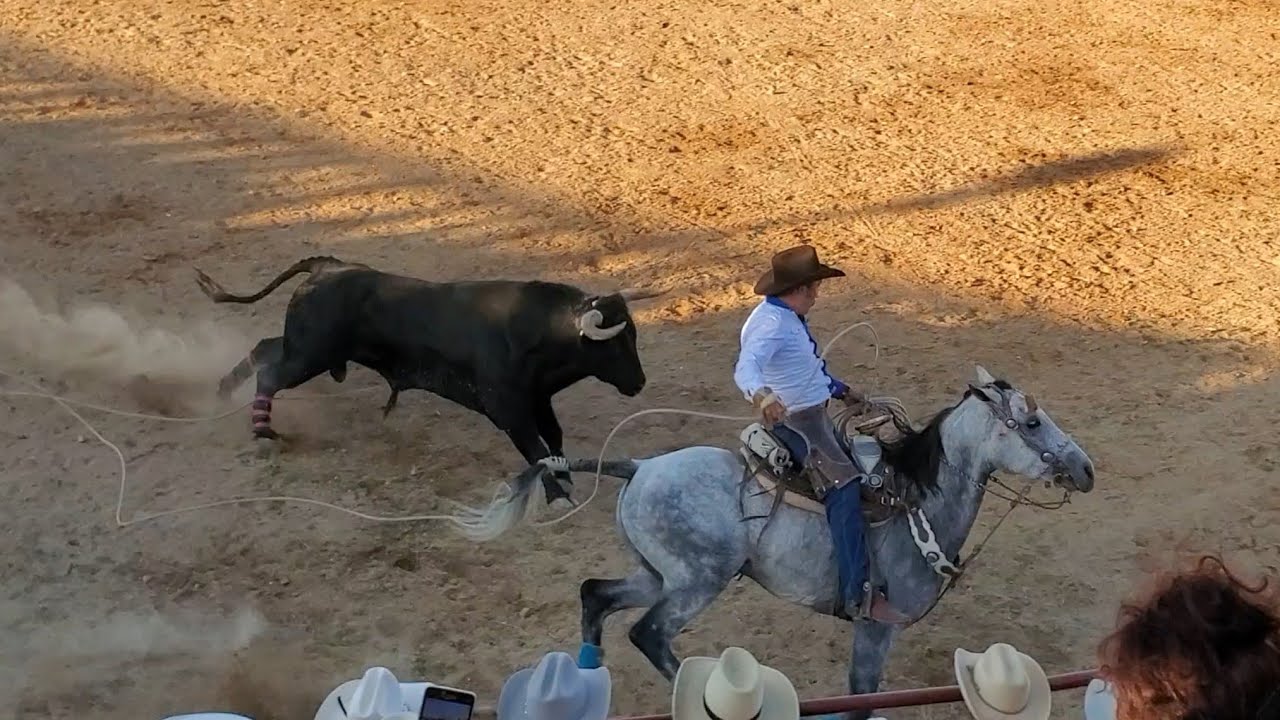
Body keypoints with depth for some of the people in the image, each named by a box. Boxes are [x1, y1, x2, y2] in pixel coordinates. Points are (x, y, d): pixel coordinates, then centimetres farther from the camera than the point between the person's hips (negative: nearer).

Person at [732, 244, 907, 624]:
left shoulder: (789, 317, 10)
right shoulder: (771, 325, -23)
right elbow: (745, 368, -41)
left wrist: (840, 390, 30)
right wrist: (761, 395, -61)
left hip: (814, 415, 11)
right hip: (795, 422, -11)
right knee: (844, 489, -24)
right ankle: (857, 596, -29)